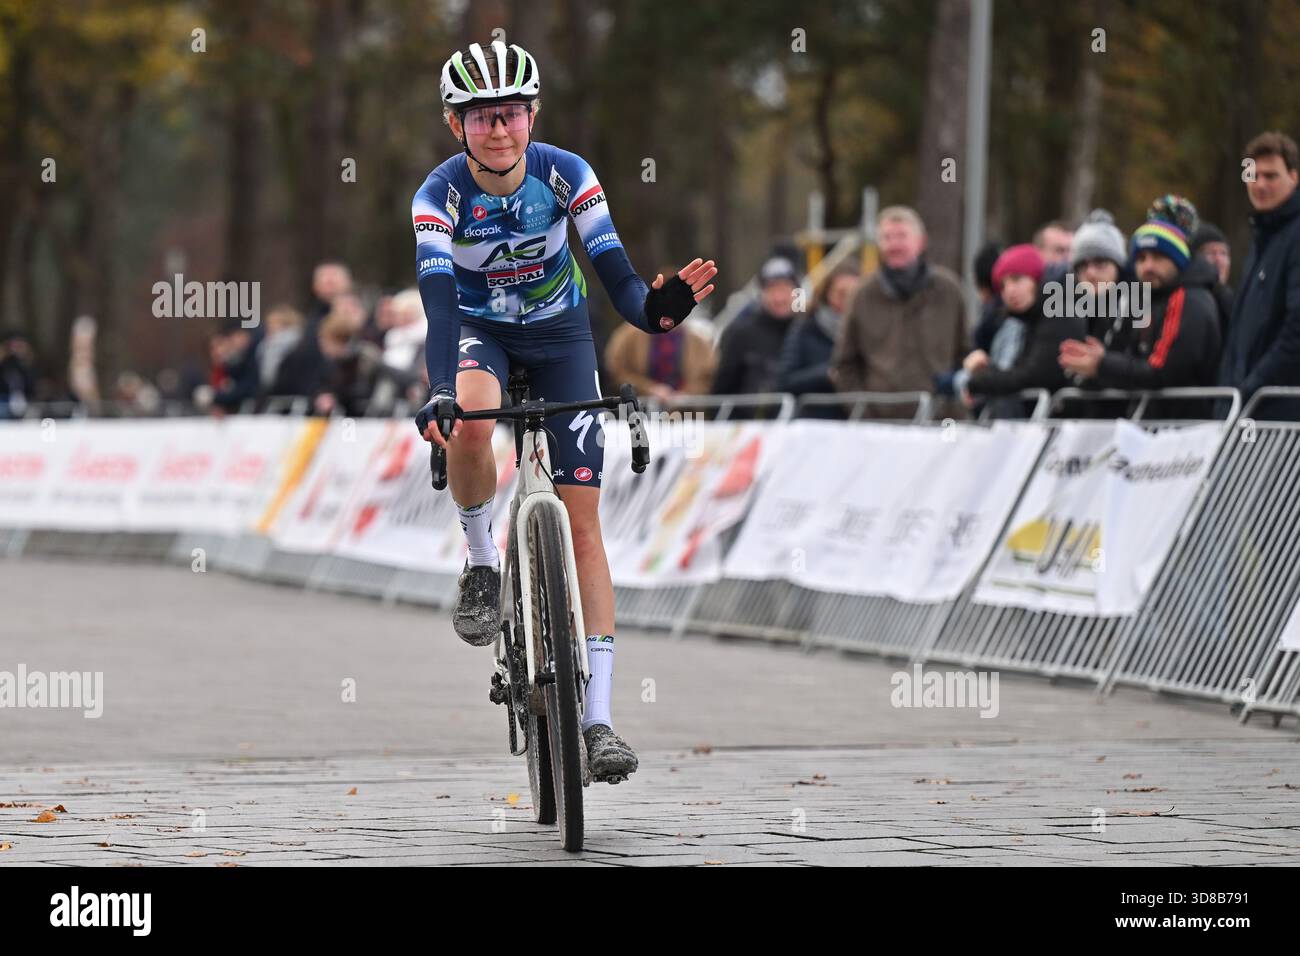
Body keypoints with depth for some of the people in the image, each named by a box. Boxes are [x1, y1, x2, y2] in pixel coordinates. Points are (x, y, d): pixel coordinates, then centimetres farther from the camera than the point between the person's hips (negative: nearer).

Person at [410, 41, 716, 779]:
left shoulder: (566, 175, -22)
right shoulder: (441, 194, -25)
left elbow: (614, 270, -30)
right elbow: (439, 302, -36)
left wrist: (652, 308, -54)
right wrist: (439, 392, -53)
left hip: (559, 330, 1)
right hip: (478, 330, -1)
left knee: (583, 518, -7)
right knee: (471, 422, -38)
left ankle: (599, 716, -8)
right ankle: (482, 564, -10)